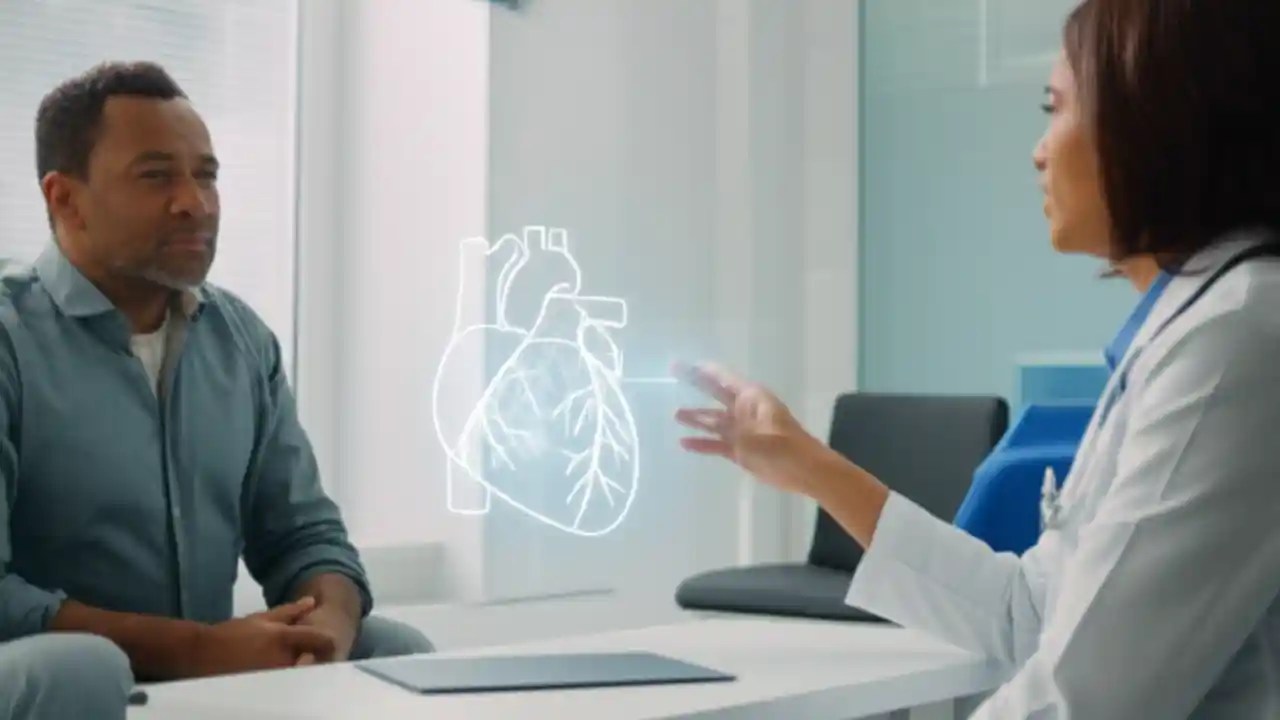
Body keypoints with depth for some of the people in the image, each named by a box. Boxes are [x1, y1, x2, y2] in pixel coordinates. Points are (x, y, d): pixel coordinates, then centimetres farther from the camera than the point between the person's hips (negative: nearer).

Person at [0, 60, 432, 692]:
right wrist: (196, 650, -24)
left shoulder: (243, 339, 9)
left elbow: (303, 534, 9)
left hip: (221, 667, 6)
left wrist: (327, 627, -15)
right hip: (63, 684, -6)